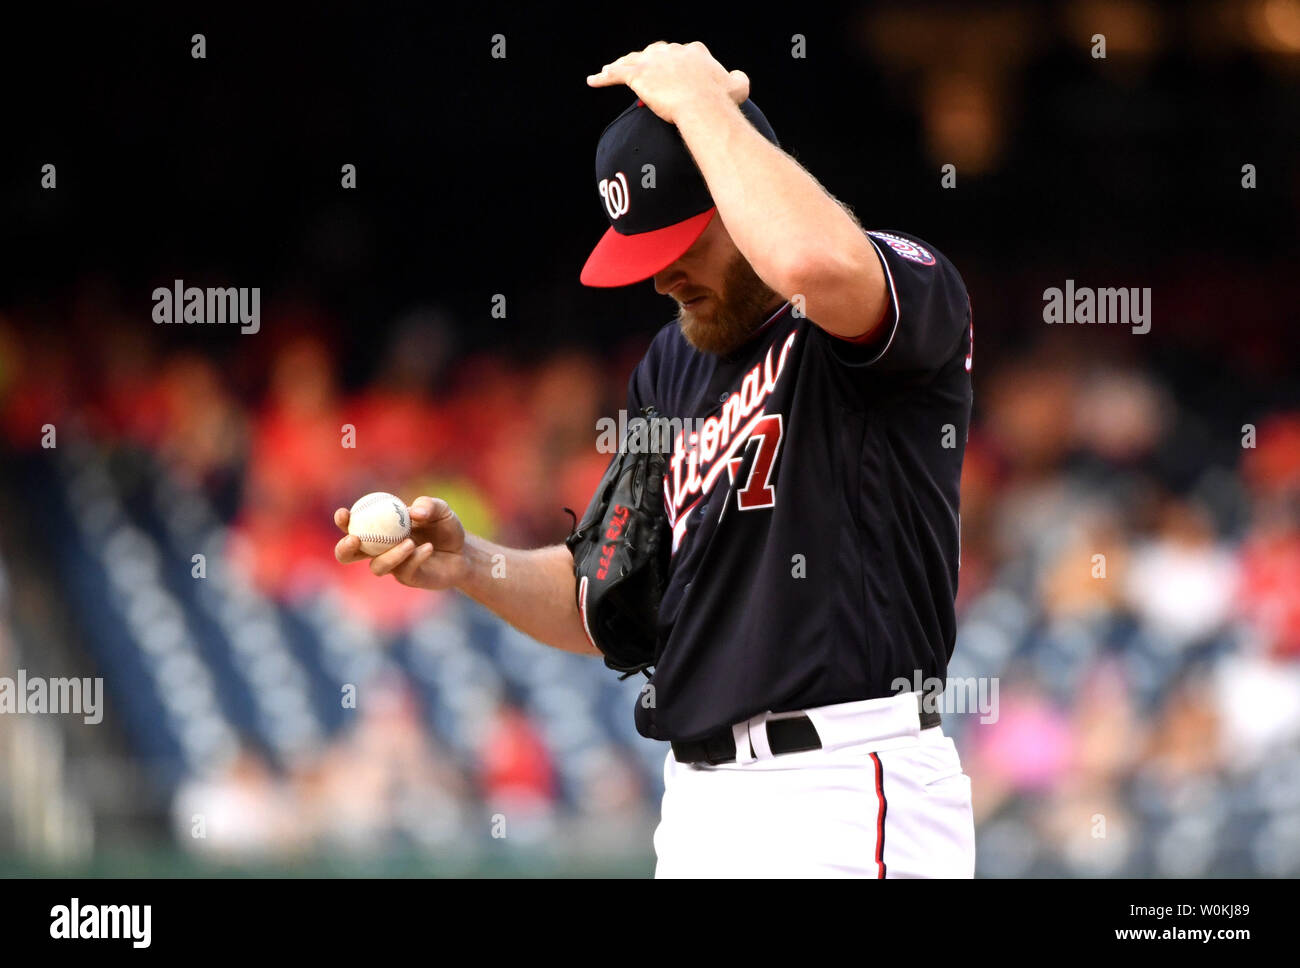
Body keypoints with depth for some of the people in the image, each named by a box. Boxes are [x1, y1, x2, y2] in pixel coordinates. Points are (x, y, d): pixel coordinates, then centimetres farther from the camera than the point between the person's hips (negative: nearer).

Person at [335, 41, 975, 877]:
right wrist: (471, 565, 2)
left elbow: (816, 260, -32)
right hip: (700, 802, 8)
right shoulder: (672, 366, 18)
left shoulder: (908, 286, -6)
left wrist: (698, 103, -16)